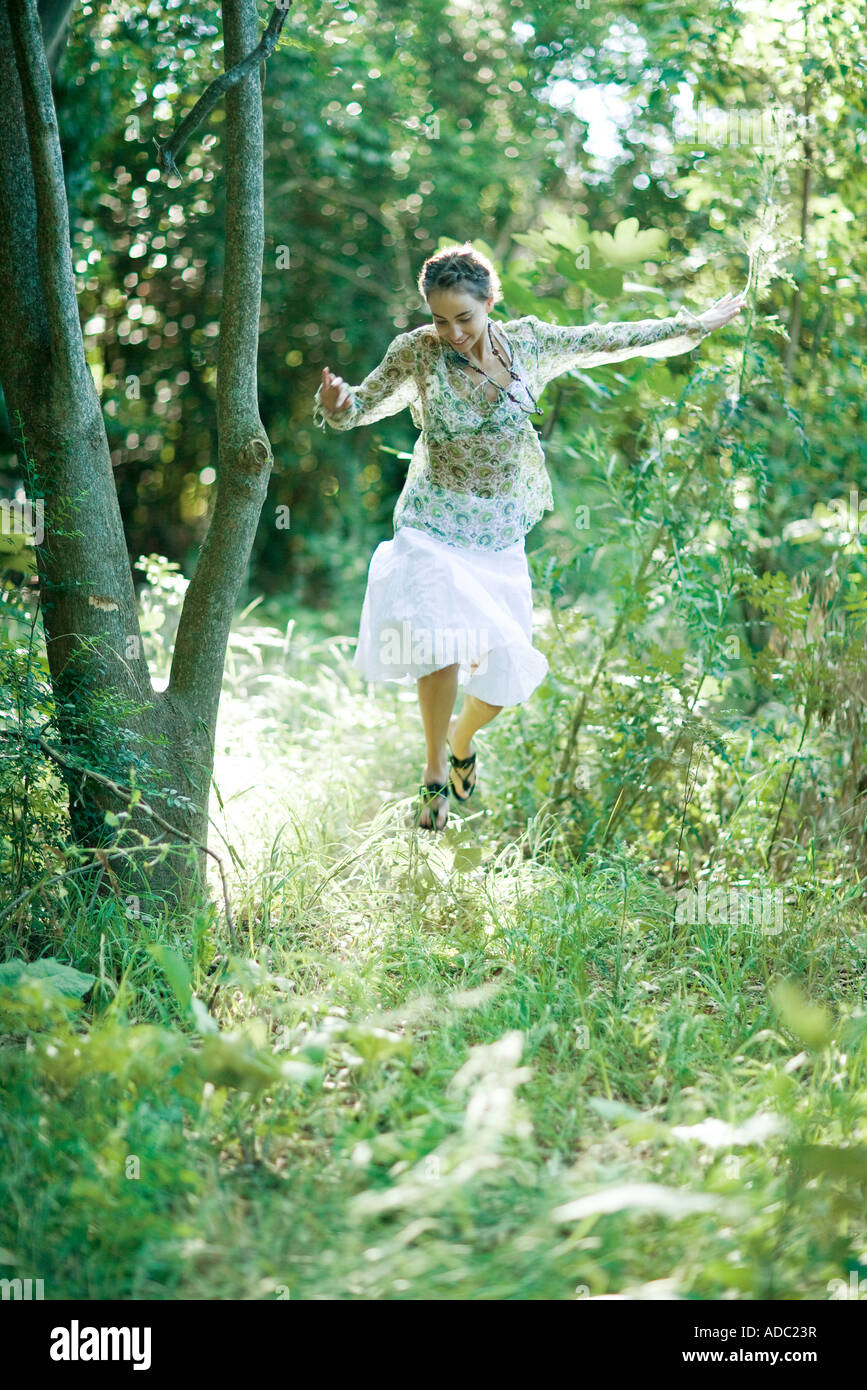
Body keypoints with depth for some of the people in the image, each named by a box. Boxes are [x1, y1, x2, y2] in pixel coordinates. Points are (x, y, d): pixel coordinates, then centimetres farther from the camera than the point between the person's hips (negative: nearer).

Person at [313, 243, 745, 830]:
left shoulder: (528, 342, 1)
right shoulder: (418, 352, -6)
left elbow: (610, 340, 11)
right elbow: (364, 404, -6)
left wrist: (697, 324, 18)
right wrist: (335, 403, -30)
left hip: (501, 536, 3)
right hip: (434, 529, -3)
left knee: (504, 672, 1)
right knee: (442, 640, -28)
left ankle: (462, 736, 37)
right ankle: (435, 770, -7)